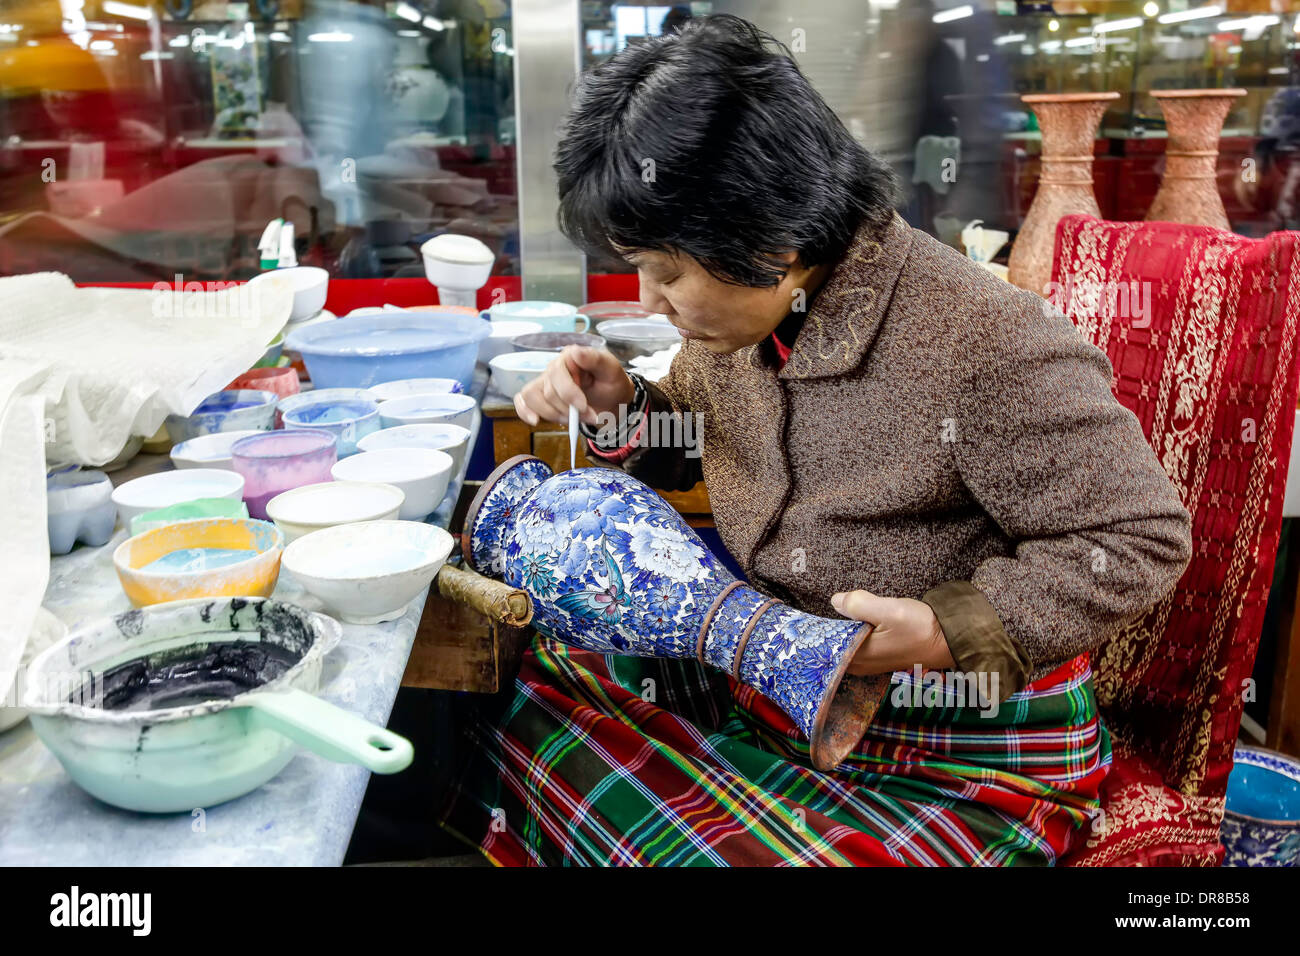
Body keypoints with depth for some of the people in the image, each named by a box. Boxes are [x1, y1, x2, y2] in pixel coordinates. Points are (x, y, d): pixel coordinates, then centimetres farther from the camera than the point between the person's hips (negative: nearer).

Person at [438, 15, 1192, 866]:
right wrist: (621, 408, -6)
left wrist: (952, 631, -25)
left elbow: (1143, 540, -16)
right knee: (527, 698, -1)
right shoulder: (740, 306, -3)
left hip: (964, 759, -6)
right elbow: (690, 447, 16)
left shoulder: (987, 346, -26)